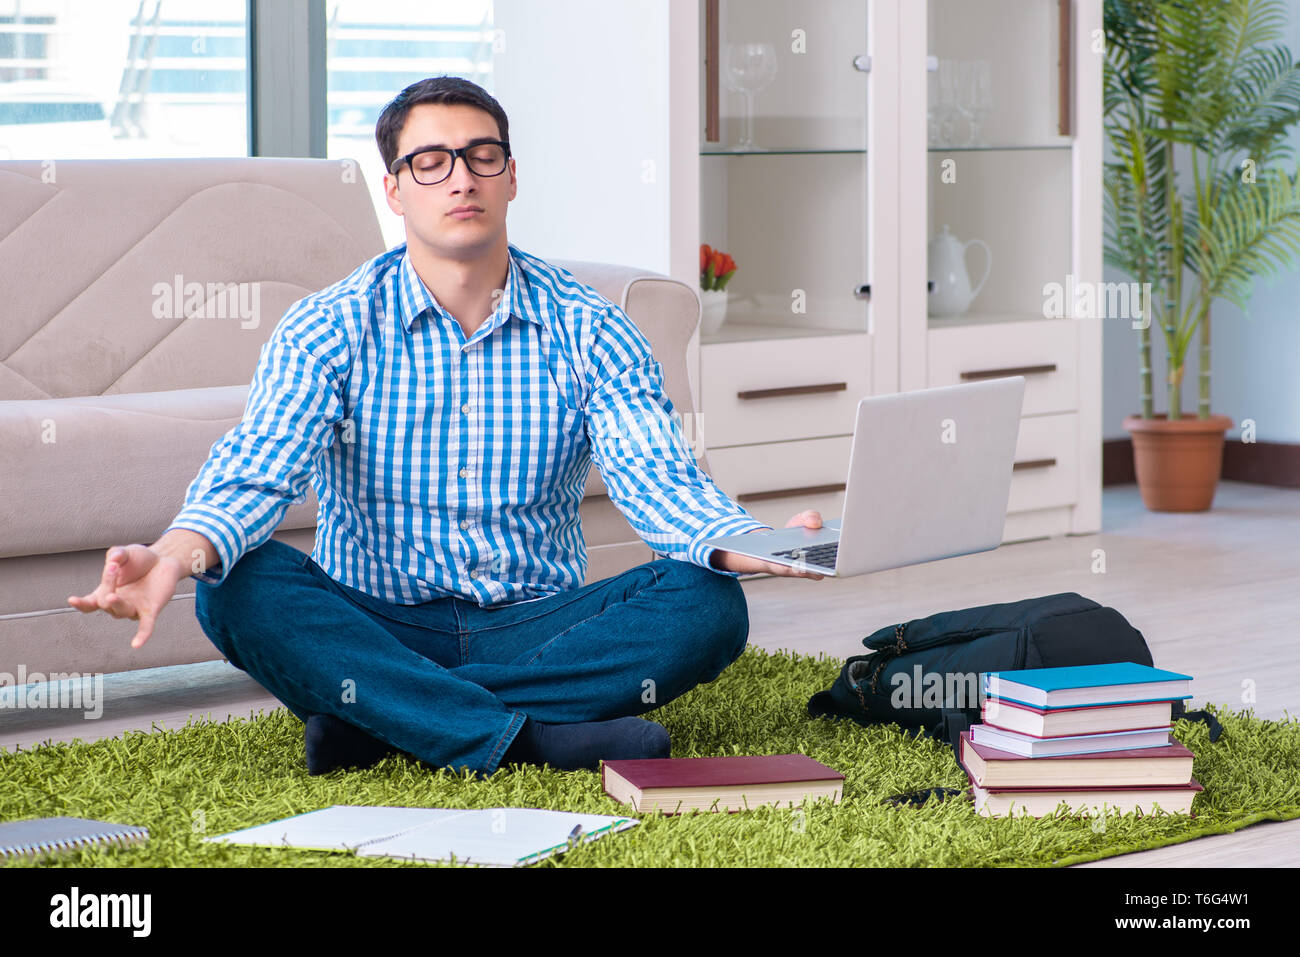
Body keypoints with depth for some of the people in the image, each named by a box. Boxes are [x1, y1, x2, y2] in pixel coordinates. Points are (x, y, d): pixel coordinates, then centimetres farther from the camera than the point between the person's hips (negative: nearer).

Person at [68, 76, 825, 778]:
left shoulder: (588, 331, 1)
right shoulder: (328, 329, -2)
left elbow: (658, 480, -11)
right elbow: (257, 469, -16)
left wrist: (744, 545, -35)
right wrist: (178, 555, -40)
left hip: (539, 627, 1)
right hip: (375, 631, -1)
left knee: (710, 605, -25)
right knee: (242, 584, -29)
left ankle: (383, 718, -26)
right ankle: (534, 738, -34)